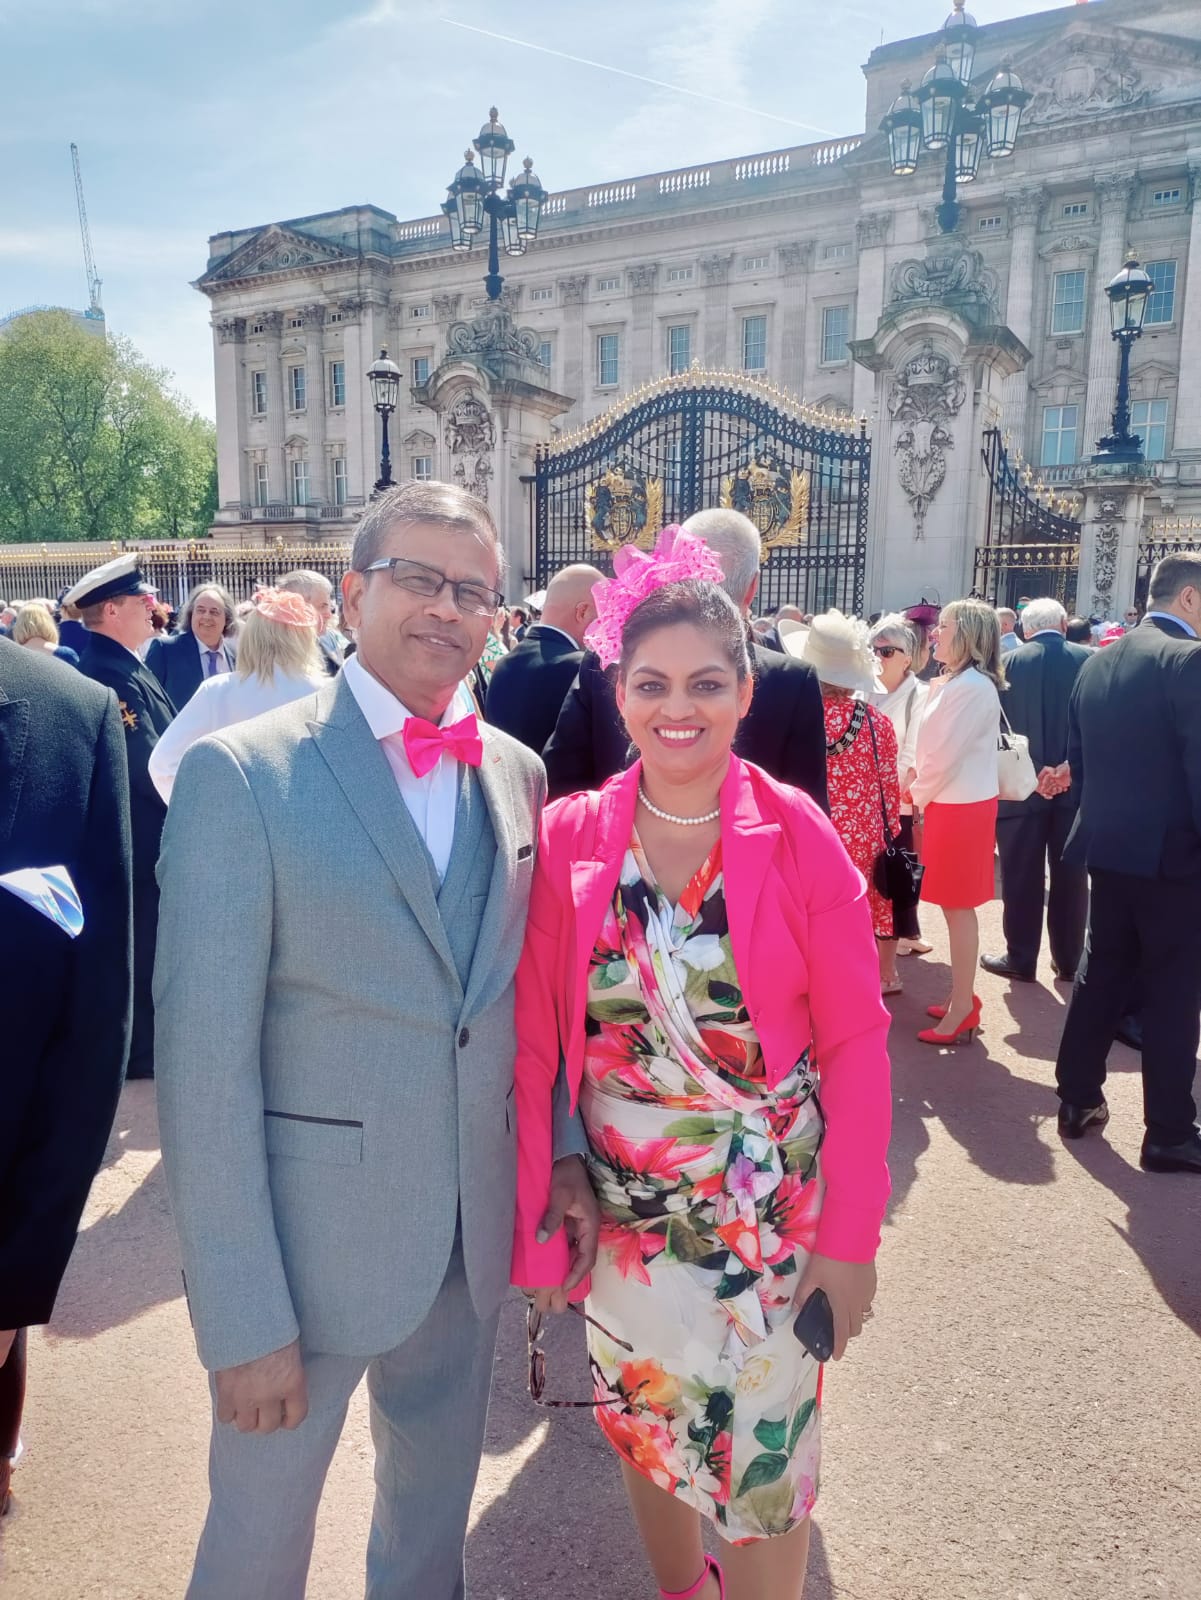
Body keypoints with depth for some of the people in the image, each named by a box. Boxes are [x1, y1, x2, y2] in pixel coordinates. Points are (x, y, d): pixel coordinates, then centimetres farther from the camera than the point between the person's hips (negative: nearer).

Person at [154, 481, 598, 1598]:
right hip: (310, 1241, -4)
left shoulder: (516, 773, 3)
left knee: (435, 1509, 25)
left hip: (476, 1235, 5)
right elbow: (206, 1059, -17)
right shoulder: (242, 771, -15)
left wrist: (565, 1150, 3)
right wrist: (242, 1318, -16)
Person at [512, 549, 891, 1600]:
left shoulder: (798, 834, -11)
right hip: (622, 1209, 2)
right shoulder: (569, 836, -8)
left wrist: (852, 1235, -8)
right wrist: (537, 1224, -5)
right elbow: (535, 1042, -5)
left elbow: (854, 1043, -7)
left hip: (770, 1214, -2)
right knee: (643, 1430, 22)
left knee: (763, 1456, 12)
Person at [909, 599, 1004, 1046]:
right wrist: (918, 790, 3)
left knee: (958, 907, -1)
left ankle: (962, 1007, 8)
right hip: (948, 803, 9)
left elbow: (946, 754, -19)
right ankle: (961, 998, 25)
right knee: (954, 906, 14)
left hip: (962, 808, -9)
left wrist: (915, 796, -6)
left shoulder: (973, 687, -18)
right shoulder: (952, 682, 11)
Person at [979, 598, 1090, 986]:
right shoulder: (1089, 661, 0)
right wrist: (1071, 768, -5)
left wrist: (1031, 773, -4)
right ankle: (1068, 961, 19)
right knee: (1070, 878, 11)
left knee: (1022, 879, 7)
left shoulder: (1008, 663, -3)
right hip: (1076, 785, 2)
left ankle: (1021, 959, 14)